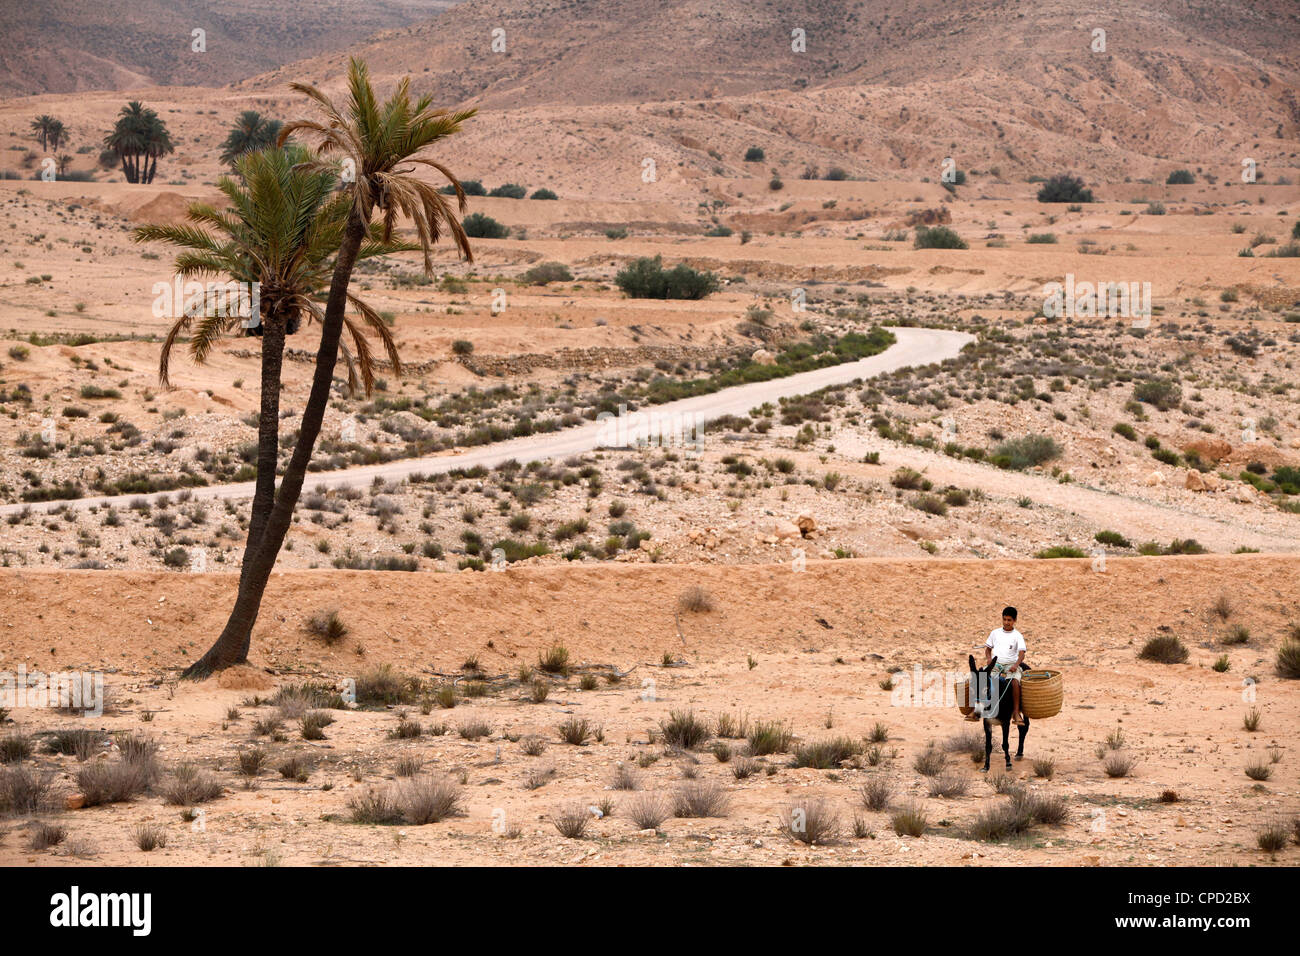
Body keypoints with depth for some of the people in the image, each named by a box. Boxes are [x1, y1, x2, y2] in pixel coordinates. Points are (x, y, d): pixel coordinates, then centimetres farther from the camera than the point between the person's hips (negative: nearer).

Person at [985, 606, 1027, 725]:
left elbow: (1022, 653, -5)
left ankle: (1016, 712, -33)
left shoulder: (1017, 636, 5)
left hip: (1011, 665, -3)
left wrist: (1016, 665, -23)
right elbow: (988, 648, 22)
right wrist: (988, 658, 0)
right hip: (995, 664, 3)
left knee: (1015, 681, -34)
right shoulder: (995, 633, 16)